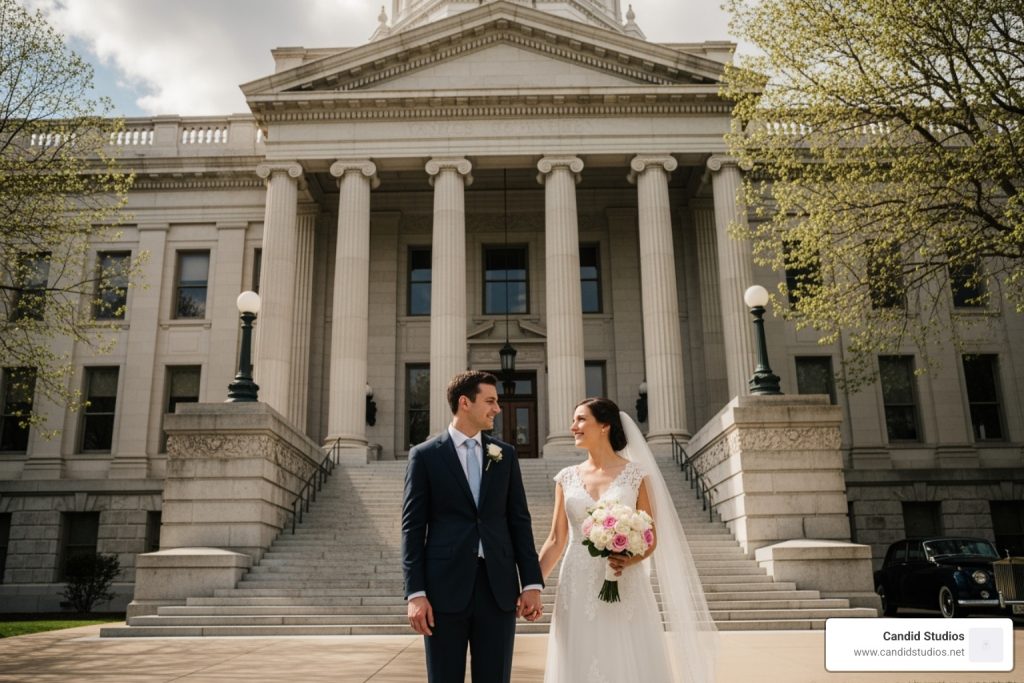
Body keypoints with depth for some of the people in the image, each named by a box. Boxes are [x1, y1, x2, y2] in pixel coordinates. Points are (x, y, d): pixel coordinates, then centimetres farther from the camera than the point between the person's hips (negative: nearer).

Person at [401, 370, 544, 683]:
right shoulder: (424, 455, 2)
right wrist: (415, 593, -9)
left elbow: (519, 520, 9)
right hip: (446, 586, -2)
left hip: (499, 586, 3)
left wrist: (532, 583, 2)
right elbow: (413, 528, -1)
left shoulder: (505, 454, 11)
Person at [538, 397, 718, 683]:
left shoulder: (636, 474, -1)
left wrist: (629, 560, -20)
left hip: (626, 592, -2)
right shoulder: (567, 478, 7)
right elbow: (556, 540, 7)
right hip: (577, 590, 2)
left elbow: (651, 538, -1)